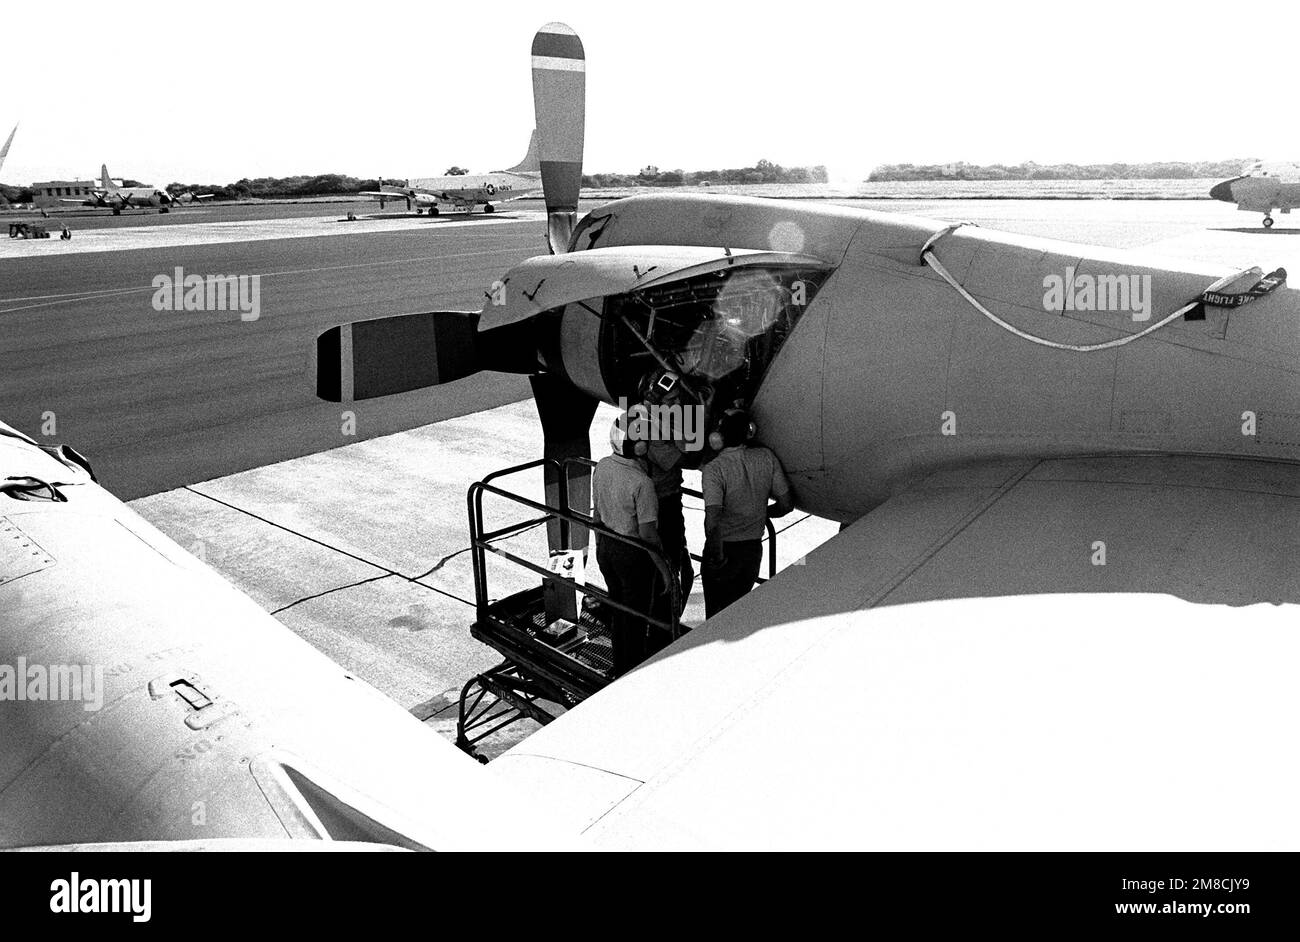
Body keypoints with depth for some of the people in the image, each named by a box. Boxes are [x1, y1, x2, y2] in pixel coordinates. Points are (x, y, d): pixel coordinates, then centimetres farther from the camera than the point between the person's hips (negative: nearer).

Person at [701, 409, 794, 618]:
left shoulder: (714, 469, -22)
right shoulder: (766, 458, -7)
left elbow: (713, 520, -31)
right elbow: (786, 504, 0)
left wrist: (717, 557, -19)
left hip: (724, 547, -5)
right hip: (754, 548, 5)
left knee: (717, 616, 11)